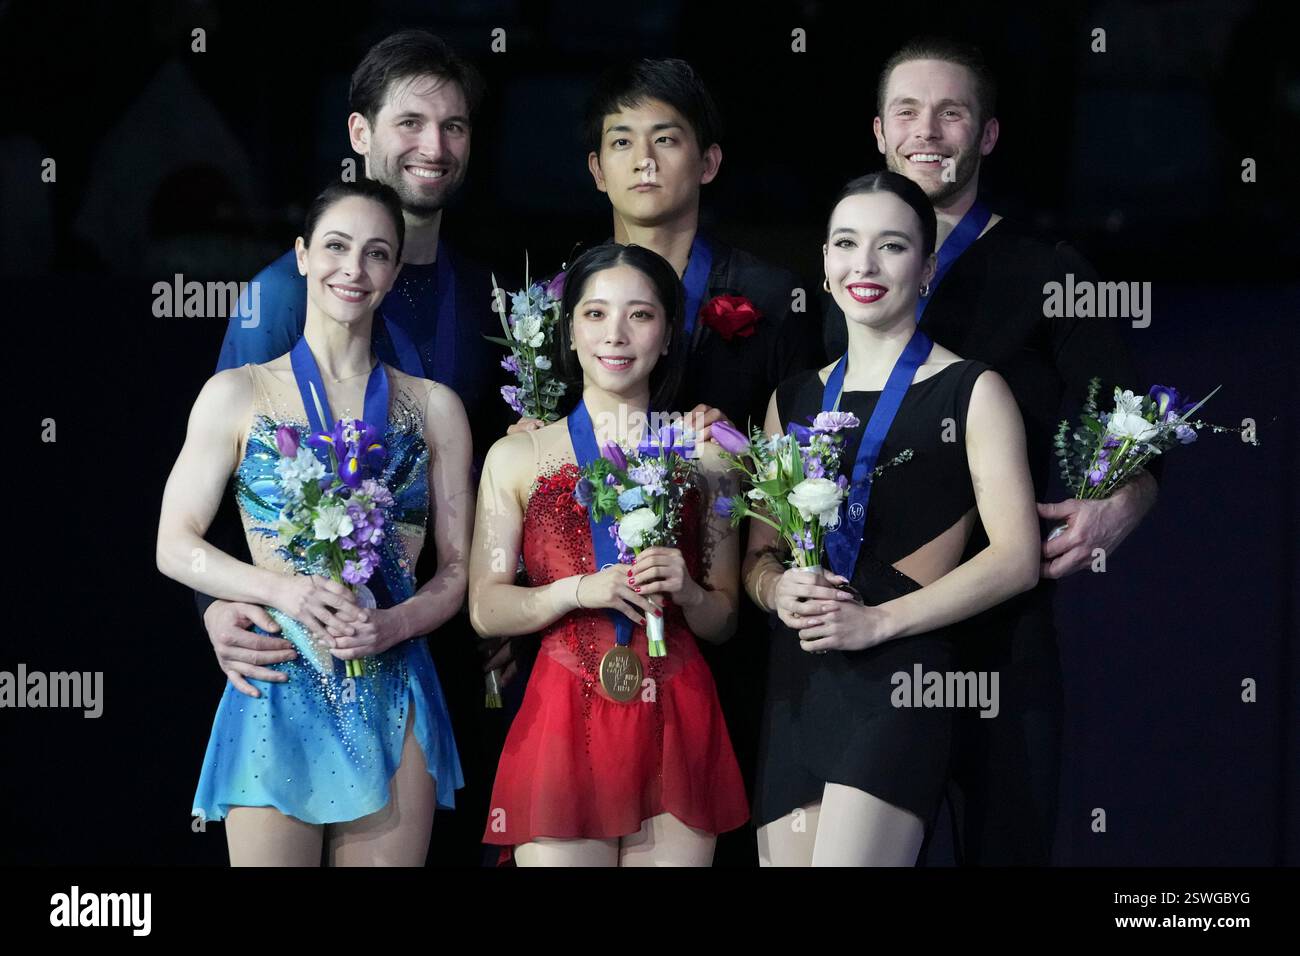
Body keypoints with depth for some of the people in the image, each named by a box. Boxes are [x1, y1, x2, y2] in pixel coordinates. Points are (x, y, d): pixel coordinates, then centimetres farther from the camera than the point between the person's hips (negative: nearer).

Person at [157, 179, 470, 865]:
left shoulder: (433, 408, 10)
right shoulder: (239, 394, 4)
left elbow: (457, 569, 10)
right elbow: (175, 547, 2)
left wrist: (393, 625, -10)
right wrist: (283, 589, -14)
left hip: (394, 698, 2)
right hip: (280, 695, -2)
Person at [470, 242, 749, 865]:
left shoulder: (703, 457, 9)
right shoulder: (516, 457, 7)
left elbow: (724, 622, 12)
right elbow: (485, 611, 2)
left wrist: (684, 591, -9)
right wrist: (578, 590, -13)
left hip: (677, 726, 1)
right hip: (564, 723, -1)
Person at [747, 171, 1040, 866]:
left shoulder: (970, 392, 3)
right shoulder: (794, 402, 18)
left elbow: (1015, 558, -5)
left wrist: (875, 622, -12)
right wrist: (779, 589, -4)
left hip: (897, 678, -5)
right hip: (793, 685, 5)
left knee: (847, 859, -21)